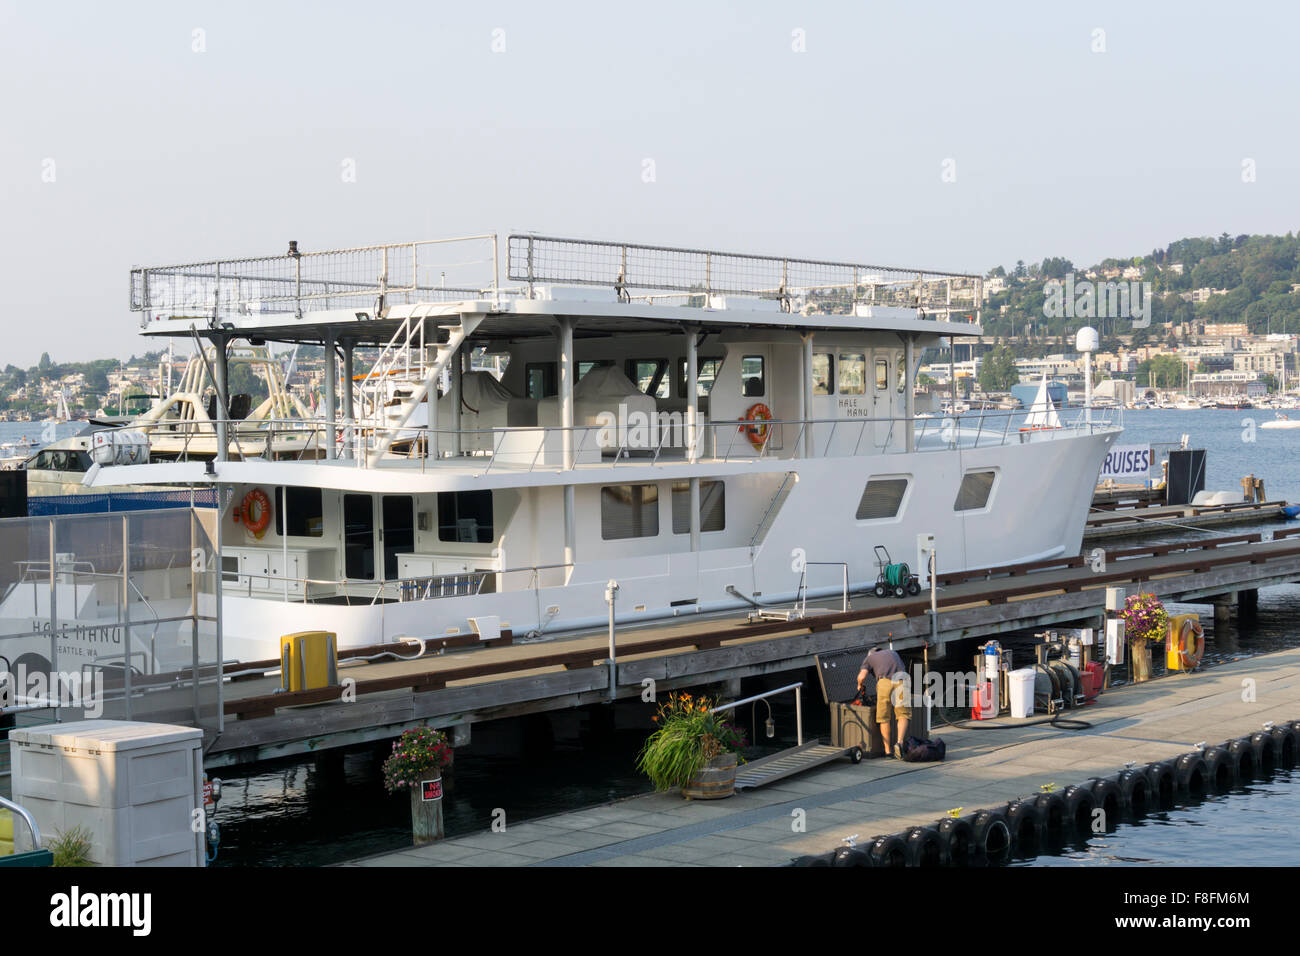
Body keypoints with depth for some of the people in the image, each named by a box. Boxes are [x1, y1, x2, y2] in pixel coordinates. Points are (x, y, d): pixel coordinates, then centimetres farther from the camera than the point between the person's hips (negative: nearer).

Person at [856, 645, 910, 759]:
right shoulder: (893, 652, 36)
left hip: (885, 682, -2)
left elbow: (862, 676, 6)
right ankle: (899, 743, -13)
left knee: (884, 718, 9)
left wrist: (860, 684, 26)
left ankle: (888, 750, 12)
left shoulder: (869, 658, 23)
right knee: (903, 715, 8)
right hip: (901, 680, 2)